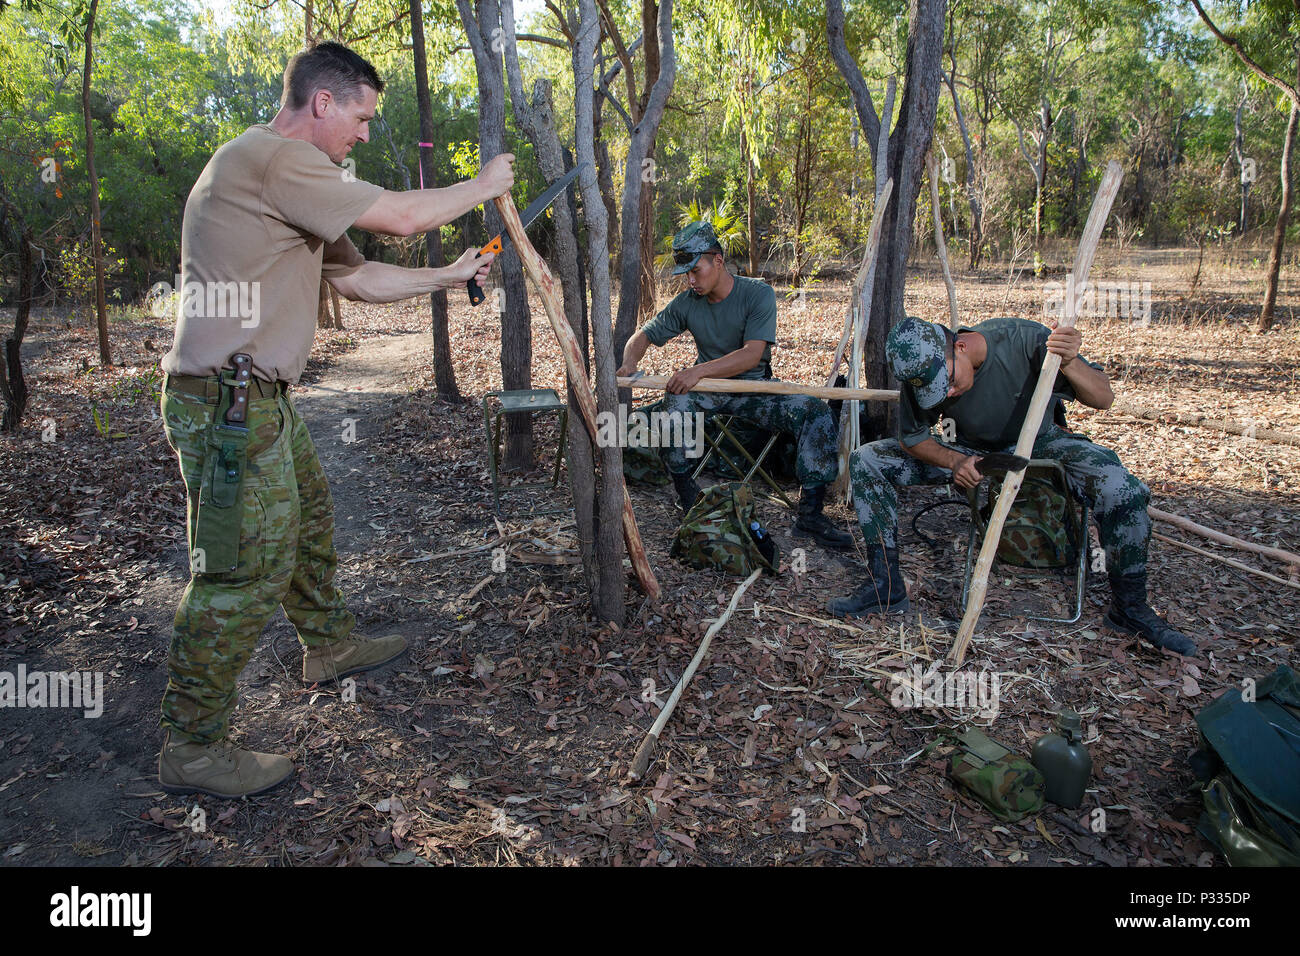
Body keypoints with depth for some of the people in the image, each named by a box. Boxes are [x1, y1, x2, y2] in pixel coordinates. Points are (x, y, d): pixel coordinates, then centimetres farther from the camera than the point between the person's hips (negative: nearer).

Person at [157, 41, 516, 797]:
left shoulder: (291, 179, 19)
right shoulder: (271, 156, -15)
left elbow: (357, 277, 21)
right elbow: (401, 217, -15)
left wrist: (447, 277, 20)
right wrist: (482, 187, 1)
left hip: (261, 398, 11)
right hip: (228, 402, -11)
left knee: (309, 517, 23)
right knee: (246, 567, -6)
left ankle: (329, 644, 43)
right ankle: (193, 747, 8)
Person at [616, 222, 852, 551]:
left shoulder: (758, 294, -13)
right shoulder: (686, 303, -2)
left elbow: (752, 354, -24)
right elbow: (644, 335, 5)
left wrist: (699, 370, -36)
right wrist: (630, 362, -19)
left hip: (754, 388, -2)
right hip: (708, 389, 2)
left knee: (814, 410, -25)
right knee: (675, 400, -32)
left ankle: (810, 511, -18)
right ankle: (688, 497, -16)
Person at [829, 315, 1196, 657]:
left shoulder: (1023, 340, -28)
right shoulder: (921, 374, -21)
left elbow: (1104, 398, -22)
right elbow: (912, 439, -6)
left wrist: (1070, 364, -44)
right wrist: (955, 461, -26)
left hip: (1039, 443, -2)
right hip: (969, 452, 2)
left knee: (1122, 490, -30)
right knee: (866, 462, -15)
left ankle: (1129, 607, -4)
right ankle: (886, 587, -7)